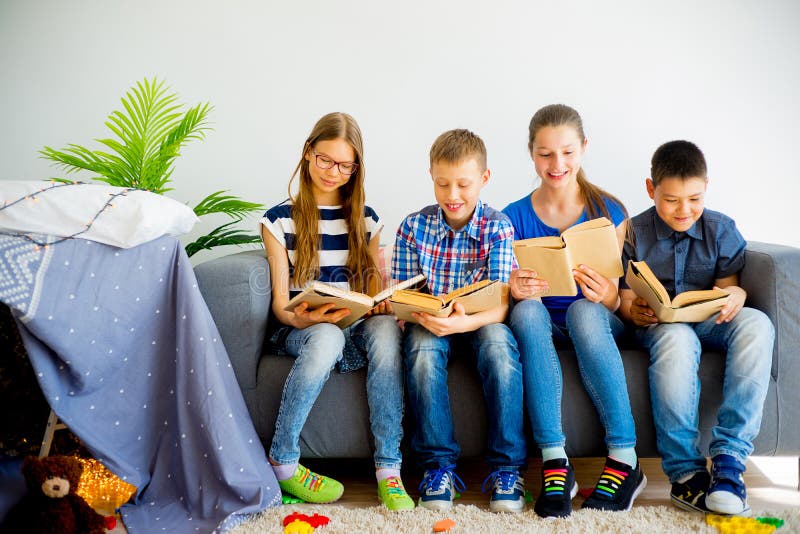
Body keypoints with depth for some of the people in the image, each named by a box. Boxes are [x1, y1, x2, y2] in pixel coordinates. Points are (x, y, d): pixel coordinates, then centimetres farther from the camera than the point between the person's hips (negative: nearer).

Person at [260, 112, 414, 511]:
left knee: (386, 328, -34)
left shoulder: (365, 220, 15)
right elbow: (280, 303, -1)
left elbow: (377, 293, 11)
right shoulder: (280, 220, 6)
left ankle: (388, 469, -35)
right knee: (327, 337, -39)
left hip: (355, 327, 2)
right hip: (300, 329, -2)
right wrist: (301, 318, -25)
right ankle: (282, 463, -24)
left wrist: (382, 305, -14)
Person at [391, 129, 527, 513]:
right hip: (429, 325, 1)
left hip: (480, 323, -1)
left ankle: (506, 467, -23)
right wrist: (416, 313, -26)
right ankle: (438, 464, -20)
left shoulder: (498, 227, -7)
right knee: (421, 348, -33)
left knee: (499, 344, -34)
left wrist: (464, 322, -37)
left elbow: (501, 305, -15)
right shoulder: (413, 227, -2)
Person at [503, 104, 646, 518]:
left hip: (595, 321, -1)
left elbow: (615, 301, -3)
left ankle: (624, 460, -30)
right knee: (527, 310, -34)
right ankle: (554, 461, -36)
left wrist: (606, 296, -28)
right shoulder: (514, 218, 1)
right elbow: (508, 296, 0)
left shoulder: (608, 212, -1)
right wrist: (514, 291, -25)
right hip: (540, 326, 1)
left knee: (584, 310, -36)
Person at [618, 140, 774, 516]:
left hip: (710, 322, 3)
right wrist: (634, 311, -25)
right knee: (677, 337, -40)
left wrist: (736, 296, -22)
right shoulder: (634, 234, 2)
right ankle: (684, 471, -36)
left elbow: (729, 287, 3)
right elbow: (625, 299, 0)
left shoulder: (722, 230, 7)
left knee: (756, 323, -32)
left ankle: (729, 457, -35)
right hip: (658, 326, -2)